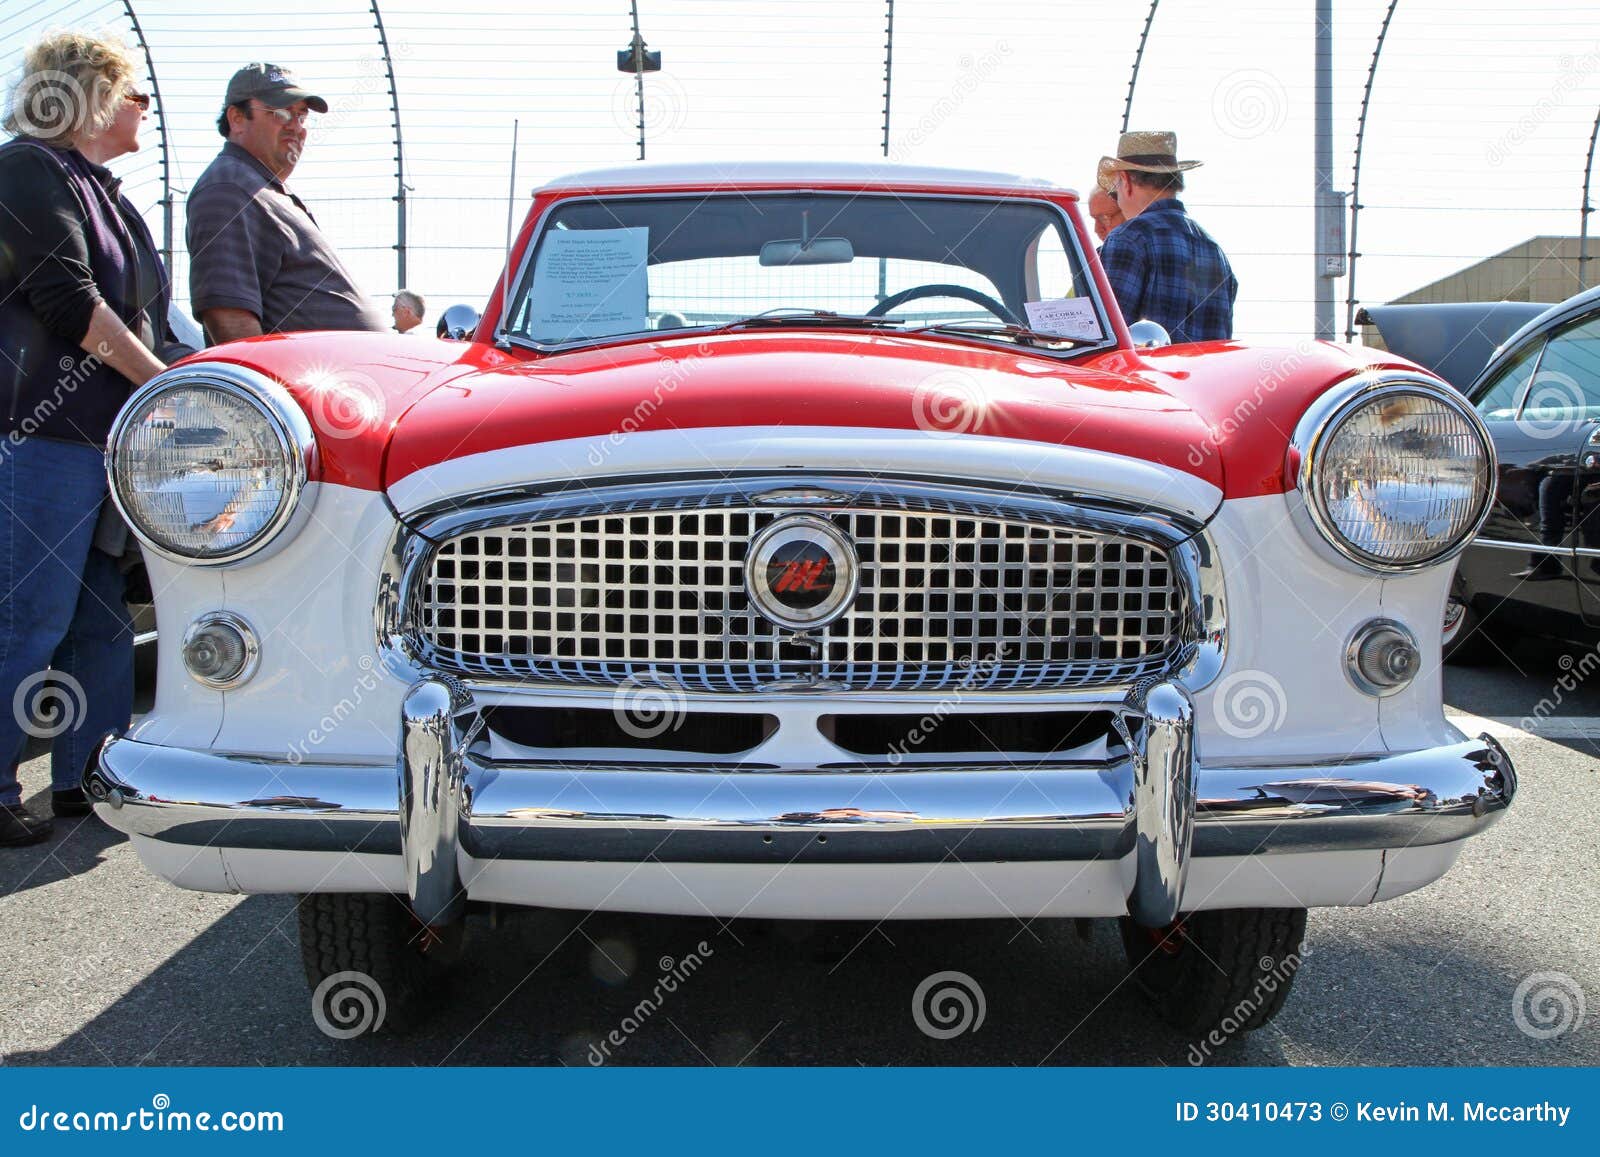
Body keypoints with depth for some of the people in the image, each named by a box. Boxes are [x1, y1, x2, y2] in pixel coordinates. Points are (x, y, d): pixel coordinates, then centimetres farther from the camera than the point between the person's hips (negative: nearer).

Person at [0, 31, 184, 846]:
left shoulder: (97, 188, 21)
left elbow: (142, 315, 24)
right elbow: (68, 299, -17)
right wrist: (163, 382, -14)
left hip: (103, 438, 10)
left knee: (100, 620, 12)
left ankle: (82, 776, 20)